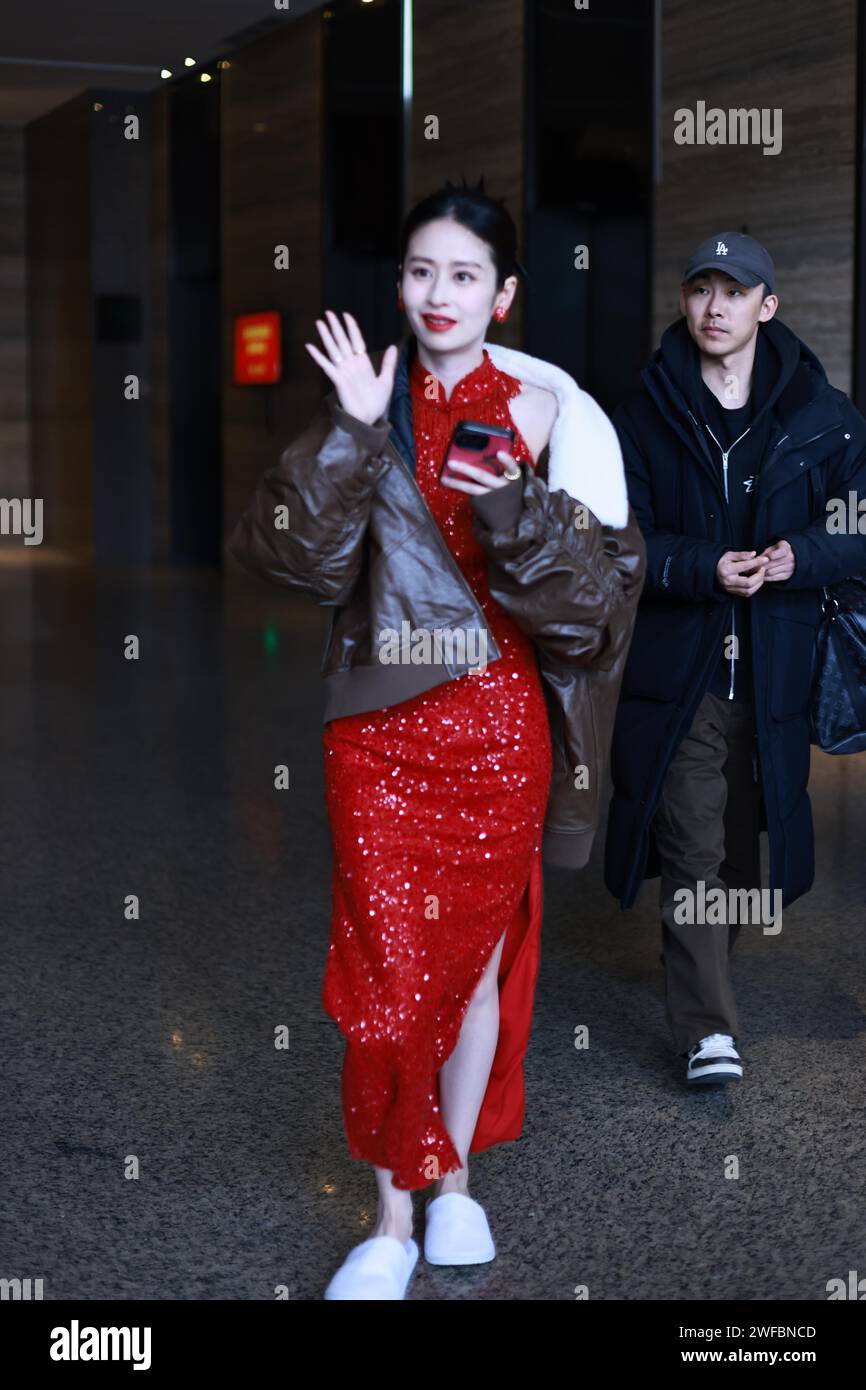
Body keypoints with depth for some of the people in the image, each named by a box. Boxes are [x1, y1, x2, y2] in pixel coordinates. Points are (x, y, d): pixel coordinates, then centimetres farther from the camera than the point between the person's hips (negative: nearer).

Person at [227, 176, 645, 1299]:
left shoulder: (546, 409, -2)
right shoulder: (367, 400, 2)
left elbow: (596, 583, -7)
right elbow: (295, 557, -9)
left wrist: (515, 508, -24)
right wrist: (350, 435, -20)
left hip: (500, 726, 0)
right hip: (378, 724, 1)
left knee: (478, 952, 11)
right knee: (387, 967, 1)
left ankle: (456, 1178, 30)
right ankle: (392, 1218, 15)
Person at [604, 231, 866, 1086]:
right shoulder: (645, 419, 3)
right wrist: (705, 568, -17)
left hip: (773, 670, 2)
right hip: (675, 669, -2)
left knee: (743, 842, 13)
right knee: (693, 848, -7)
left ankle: (697, 963, 37)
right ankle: (706, 1027, -6)